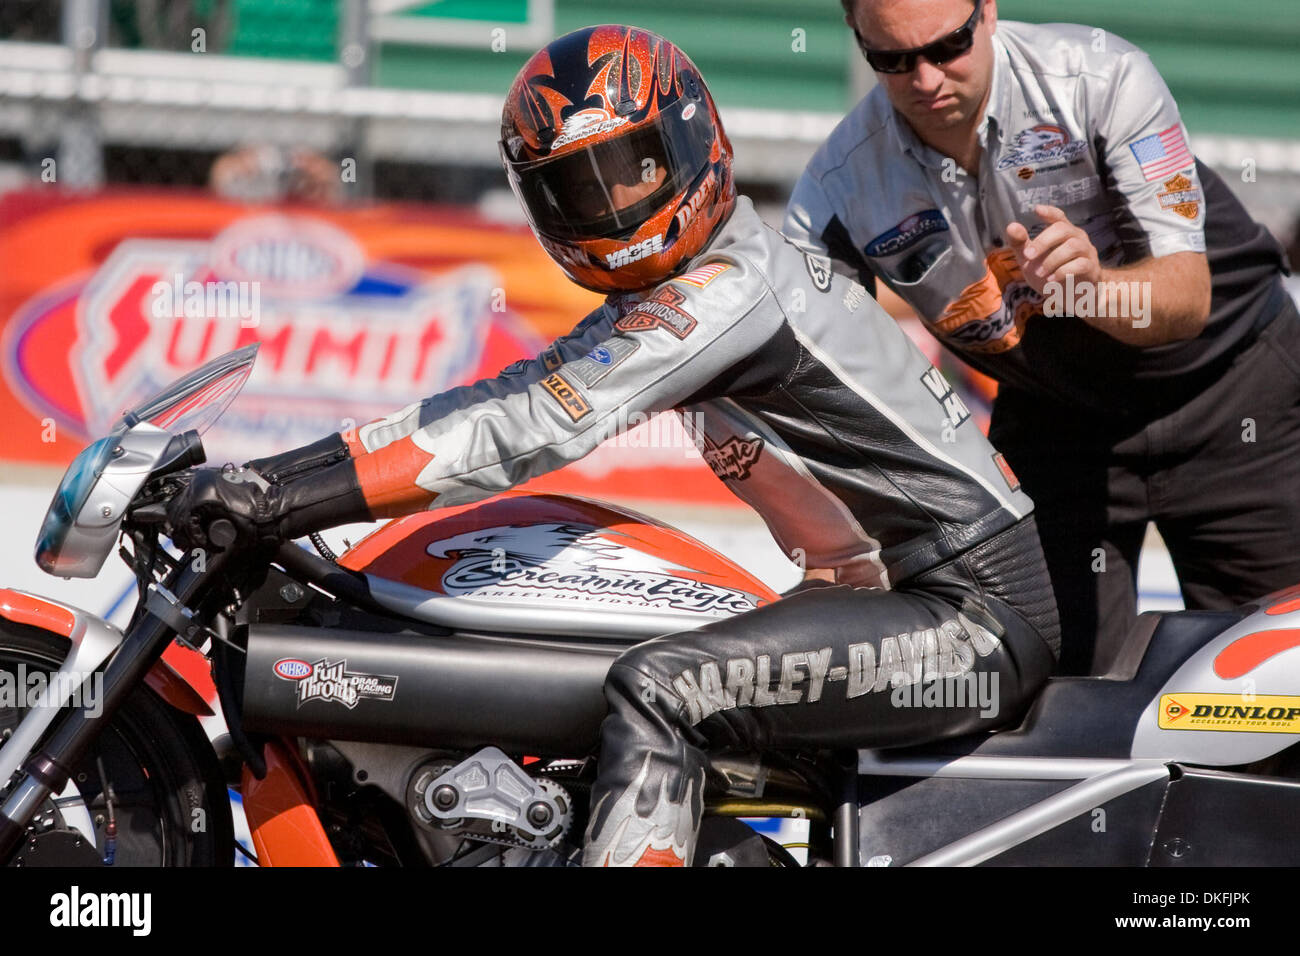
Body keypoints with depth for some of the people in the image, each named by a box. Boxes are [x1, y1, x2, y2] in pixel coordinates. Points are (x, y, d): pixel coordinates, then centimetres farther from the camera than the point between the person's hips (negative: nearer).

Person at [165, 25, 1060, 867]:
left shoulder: (731, 290, -16)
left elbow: (534, 428, -23)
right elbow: (523, 391, 13)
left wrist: (293, 493, -27)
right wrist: (288, 472, 4)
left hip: (977, 614, -11)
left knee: (655, 692, -24)